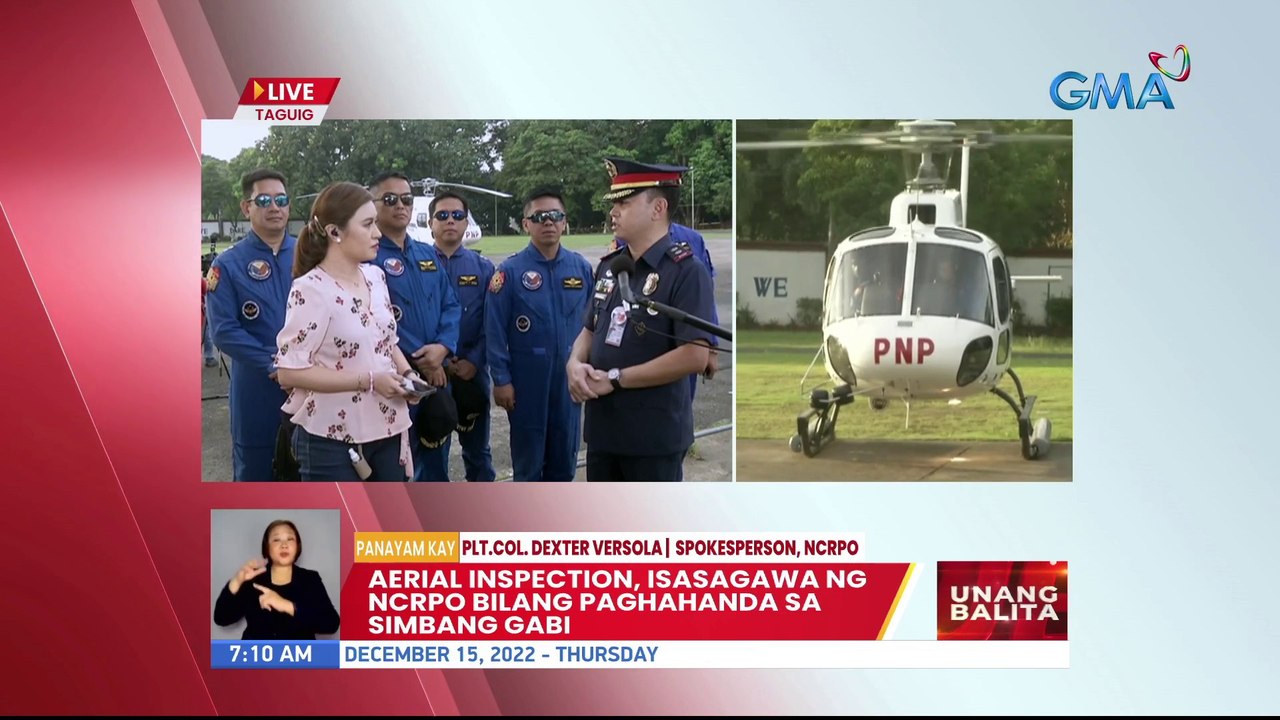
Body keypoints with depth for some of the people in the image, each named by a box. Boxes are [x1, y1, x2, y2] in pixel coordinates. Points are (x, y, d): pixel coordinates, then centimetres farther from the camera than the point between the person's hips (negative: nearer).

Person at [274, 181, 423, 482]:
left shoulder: (375, 277, 7)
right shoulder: (311, 290, -17)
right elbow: (290, 371, -20)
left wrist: (407, 373, -2)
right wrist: (367, 381, -20)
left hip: (386, 430, 8)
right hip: (333, 439, -7)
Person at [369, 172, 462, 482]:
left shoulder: (429, 255, 14)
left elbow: (451, 305, 10)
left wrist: (442, 347, -10)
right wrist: (420, 362, -14)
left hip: (437, 378, 7)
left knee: (435, 464, 17)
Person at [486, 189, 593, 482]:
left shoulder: (581, 268, 1)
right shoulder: (510, 271, -8)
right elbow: (495, 330, -7)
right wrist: (501, 380, -10)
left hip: (569, 379, 3)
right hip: (527, 379, -3)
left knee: (564, 457, 13)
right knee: (528, 460, 8)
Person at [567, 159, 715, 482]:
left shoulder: (686, 271, -15)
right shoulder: (609, 266, 8)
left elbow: (694, 357, -22)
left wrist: (615, 379, -19)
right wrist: (576, 363, -6)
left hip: (655, 435, -7)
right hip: (602, 428, 7)